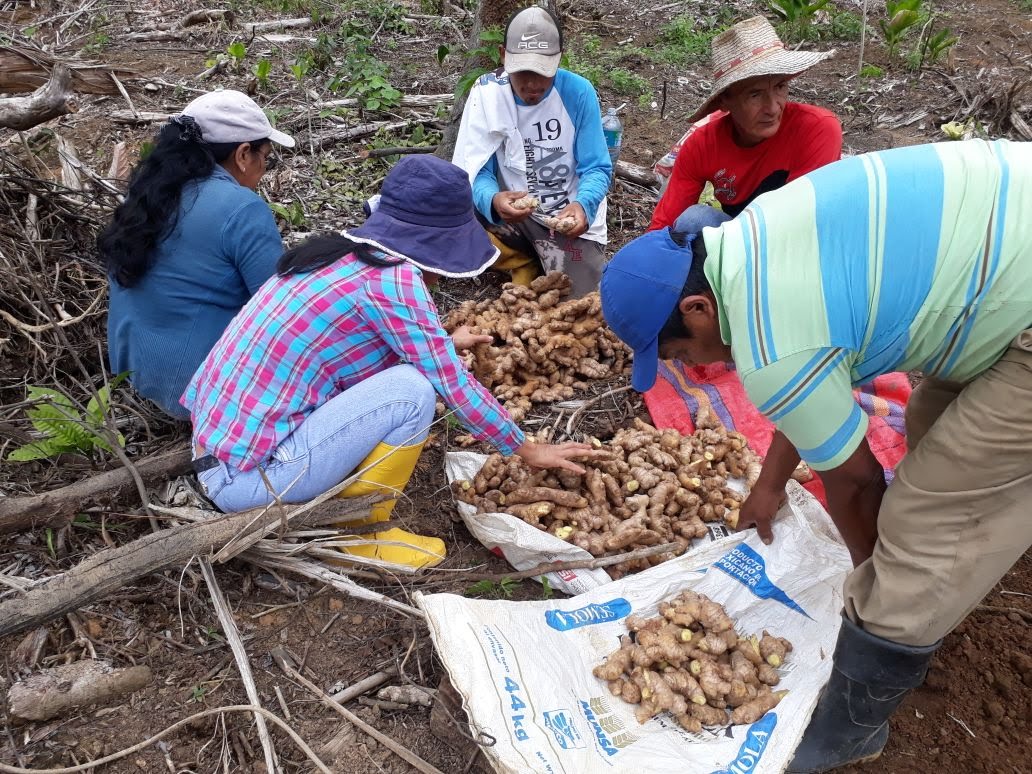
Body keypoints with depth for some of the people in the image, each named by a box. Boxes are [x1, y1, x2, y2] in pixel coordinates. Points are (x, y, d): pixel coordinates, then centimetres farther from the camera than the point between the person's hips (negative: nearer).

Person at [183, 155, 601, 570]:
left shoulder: (341, 253, 7)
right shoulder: (391, 276, -17)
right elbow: (453, 385, -11)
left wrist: (442, 343, 42)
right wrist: (526, 449, 3)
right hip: (247, 478, -9)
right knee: (413, 389, -13)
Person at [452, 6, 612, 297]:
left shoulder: (579, 92, -13)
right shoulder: (487, 92, -11)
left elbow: (597, 168, -11)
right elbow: (473, 170, -14)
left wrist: (583, 205, -36)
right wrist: (493, 200, -39)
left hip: (569, 216, -1)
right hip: (511, 210, 1)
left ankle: (540, 255, 17)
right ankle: (525, 259, 2)